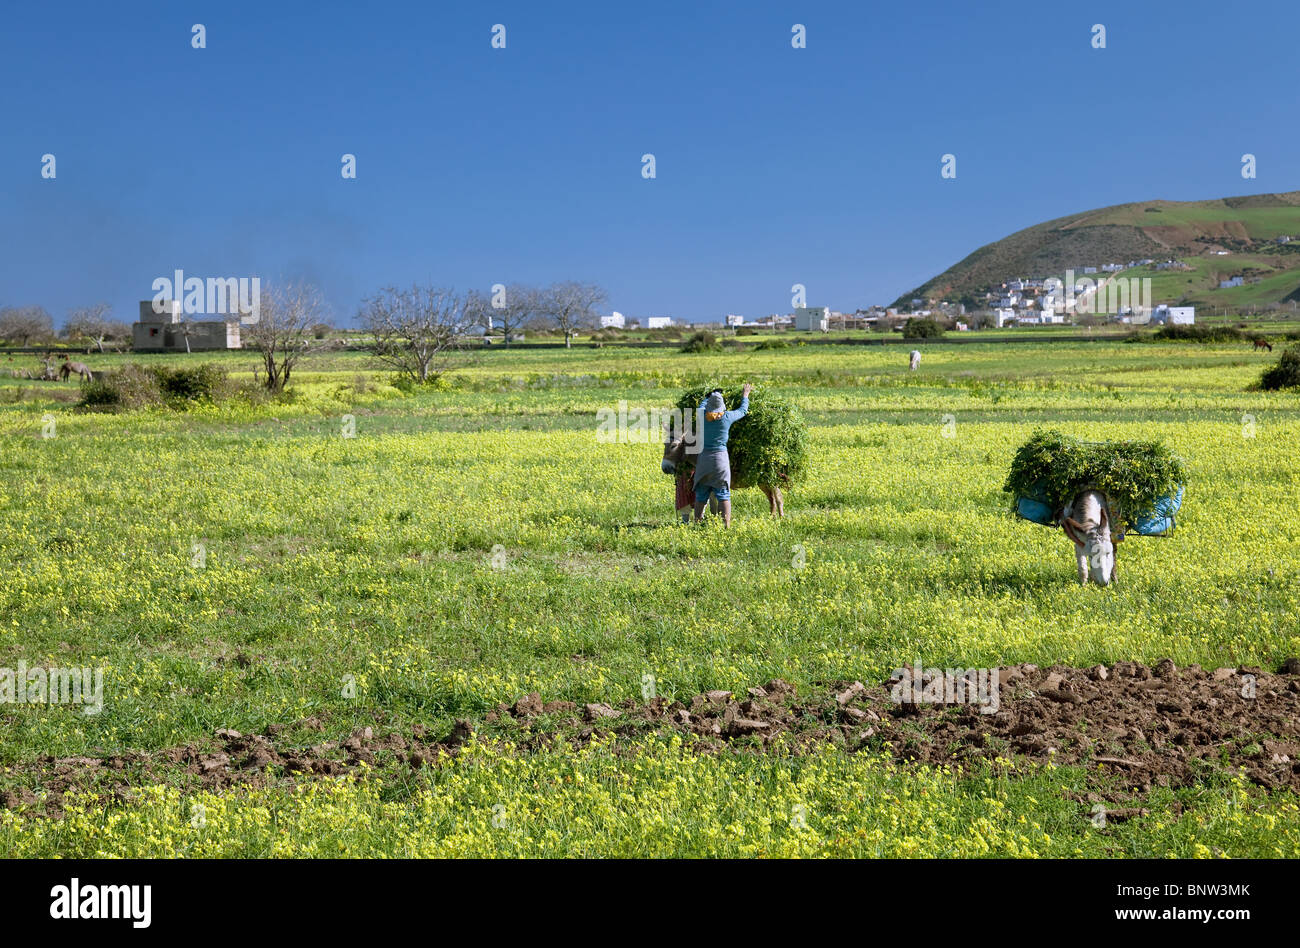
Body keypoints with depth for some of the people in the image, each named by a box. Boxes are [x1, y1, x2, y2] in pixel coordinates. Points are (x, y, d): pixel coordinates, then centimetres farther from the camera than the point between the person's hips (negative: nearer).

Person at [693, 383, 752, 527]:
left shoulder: (702, 415, -1)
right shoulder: (727, 417, -5)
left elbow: (701, 406, 25)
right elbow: (742, 410, 14)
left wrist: (710, 395, 42)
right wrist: (745, 396, 32)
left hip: (703, 459, 2)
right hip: (721, 458, -2)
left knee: (701, 495, 9)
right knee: (723, 494, 0)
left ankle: (697, 524, 13)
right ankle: (726, 524, -5)